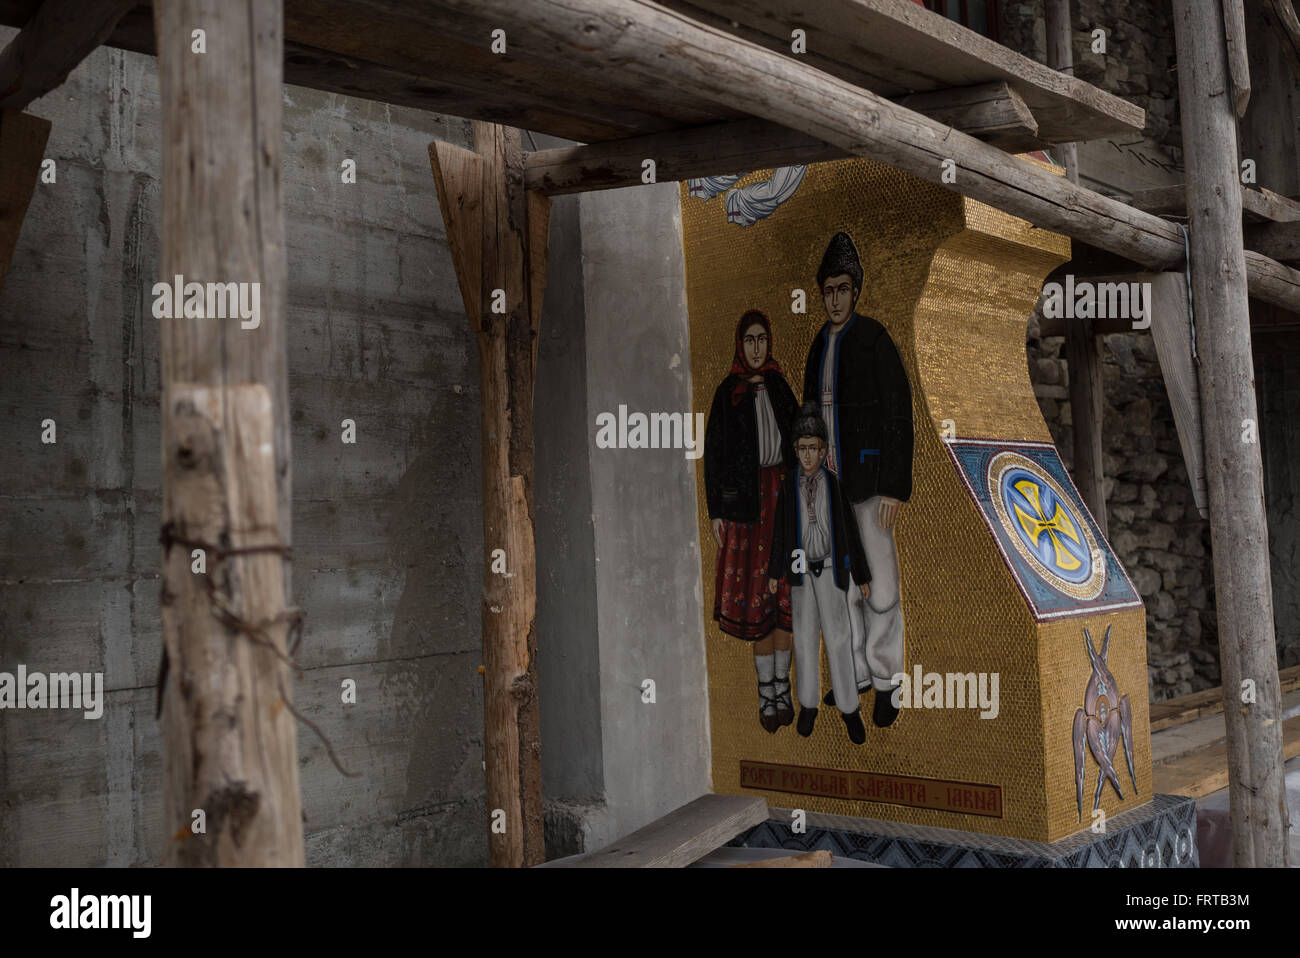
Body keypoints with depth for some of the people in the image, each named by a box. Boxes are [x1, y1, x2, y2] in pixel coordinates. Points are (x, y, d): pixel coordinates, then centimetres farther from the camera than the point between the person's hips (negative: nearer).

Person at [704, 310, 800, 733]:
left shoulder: (780, 387, 10)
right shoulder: (728, 393, 0)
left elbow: (796, 441, 14)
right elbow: (713, 453, 0)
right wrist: (715, 510, -4)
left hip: (783, 493, 3)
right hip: (746, 499, -3)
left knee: (783, 588, 4)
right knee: (755, 591, -2)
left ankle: (782, 686, 14)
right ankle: (767, 692, 6)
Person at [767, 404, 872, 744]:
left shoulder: (834, 483, -3)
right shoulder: (789, 486, 1)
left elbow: (849, 530, 0)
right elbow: (780, 531, 7)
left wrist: (862, 575, 2)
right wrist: (775, 572, 7)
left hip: (831, 569, -1)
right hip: (801, 570, 2)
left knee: (838, 638, 0)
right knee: (805, 638, 10)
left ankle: (849, 707, 11)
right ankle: (808, 704, 21)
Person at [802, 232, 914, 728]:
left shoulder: (875, 340, -9)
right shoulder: (818, 345, 13)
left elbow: (900, 414, -12)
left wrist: (894, 487, -17)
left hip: (868, 480, -7)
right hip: (829, 481, 7)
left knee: (881, 587, -3)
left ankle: (886, 682, 11)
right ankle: (858, 672, 26)